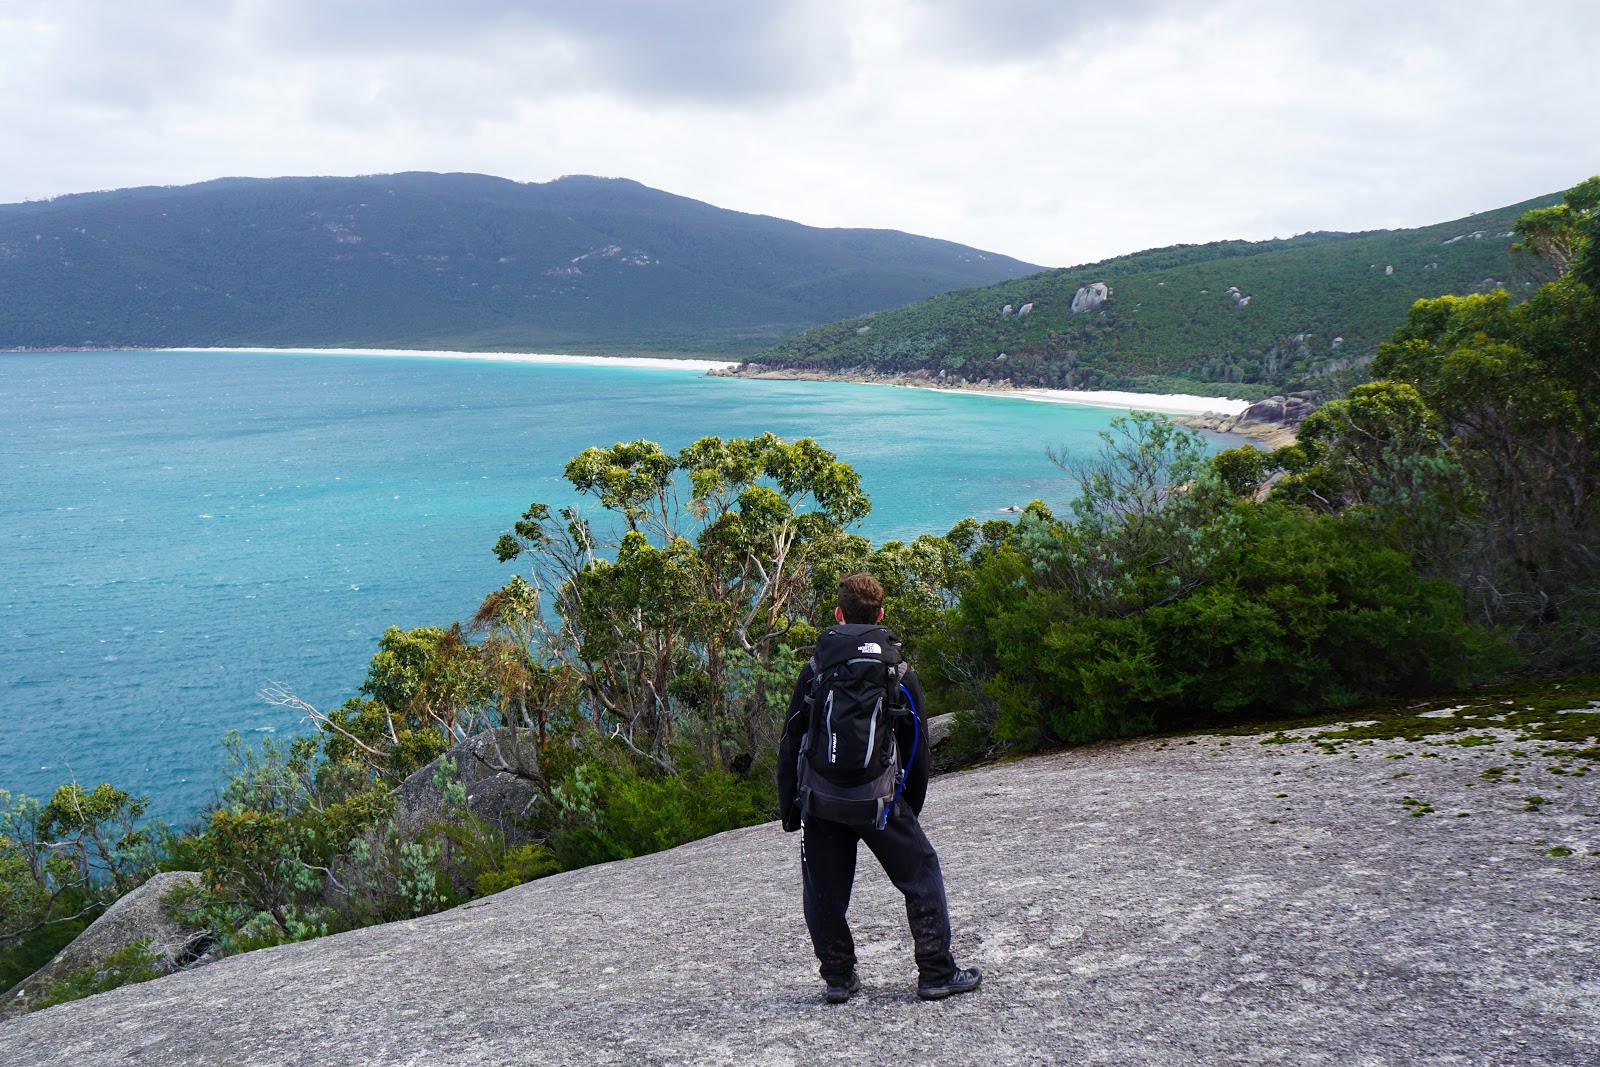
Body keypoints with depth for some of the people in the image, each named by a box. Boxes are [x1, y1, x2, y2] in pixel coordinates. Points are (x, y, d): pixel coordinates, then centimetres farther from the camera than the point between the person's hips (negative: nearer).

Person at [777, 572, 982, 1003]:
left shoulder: (814, 670, 2)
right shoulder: (900, 673, 3)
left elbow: (790, 744, 3)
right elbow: (917, 747, 7)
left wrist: (789, 807, 11)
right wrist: (910, 808, 17)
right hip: (880, 799, -1)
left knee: (825, 890, 14)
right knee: (922, 875, 10)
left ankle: (838, 977, 19)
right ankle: (936, 974, 9)